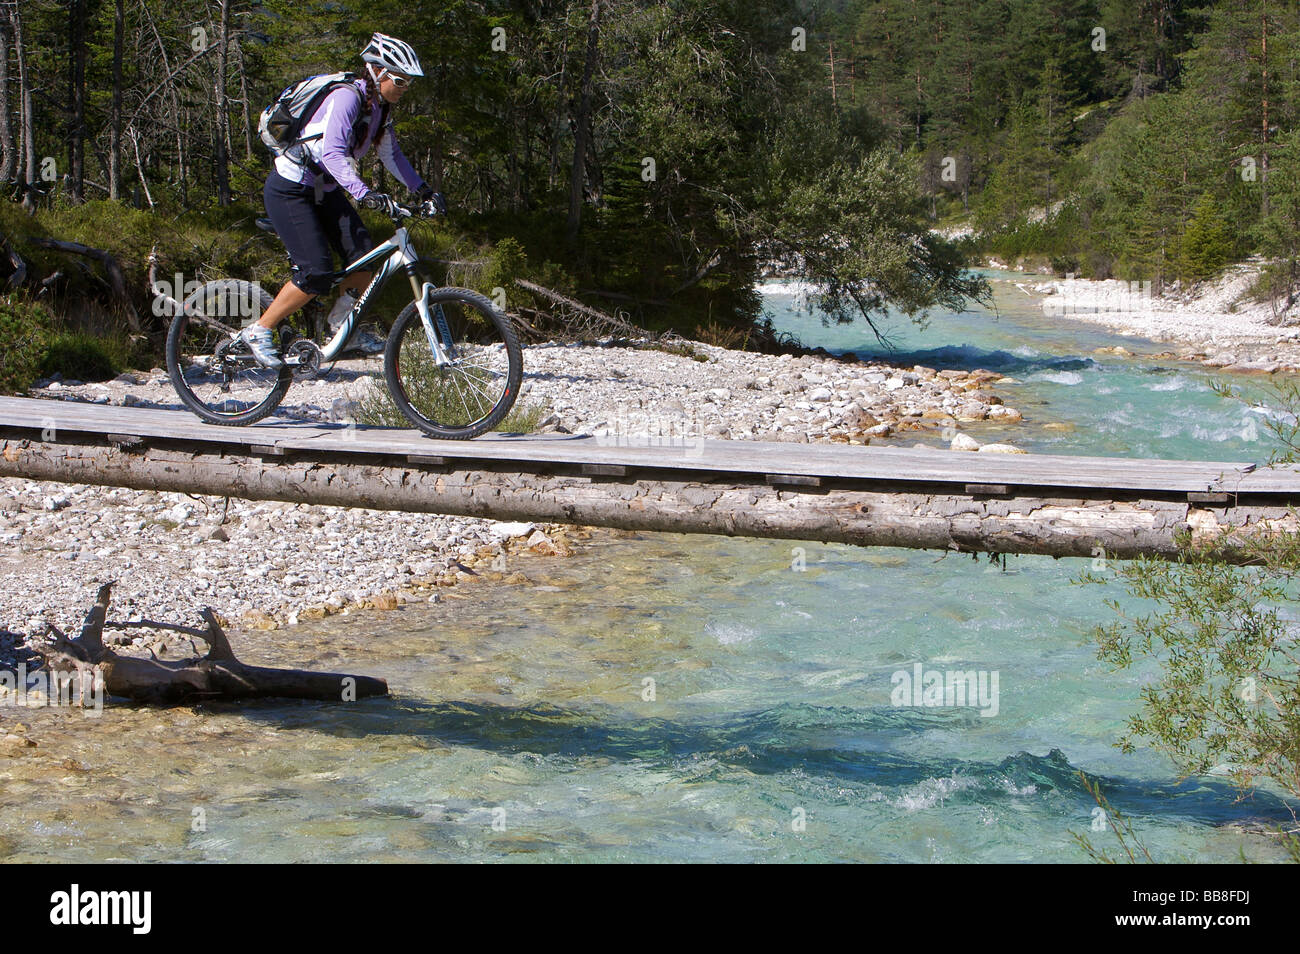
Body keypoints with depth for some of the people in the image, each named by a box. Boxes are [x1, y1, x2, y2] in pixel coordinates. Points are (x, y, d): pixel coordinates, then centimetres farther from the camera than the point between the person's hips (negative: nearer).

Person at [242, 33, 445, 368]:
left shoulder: (380, 108, 2)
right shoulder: (347, 98, -24)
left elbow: (392, 156, 12)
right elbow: (332, 154, -36)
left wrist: (423, 191, 1)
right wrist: (365, 193, -48)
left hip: (325, 190, 8)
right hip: (290, 189, -8)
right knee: (317, 273, -17)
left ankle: (340, 327, 13)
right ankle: (259, 331, -2)